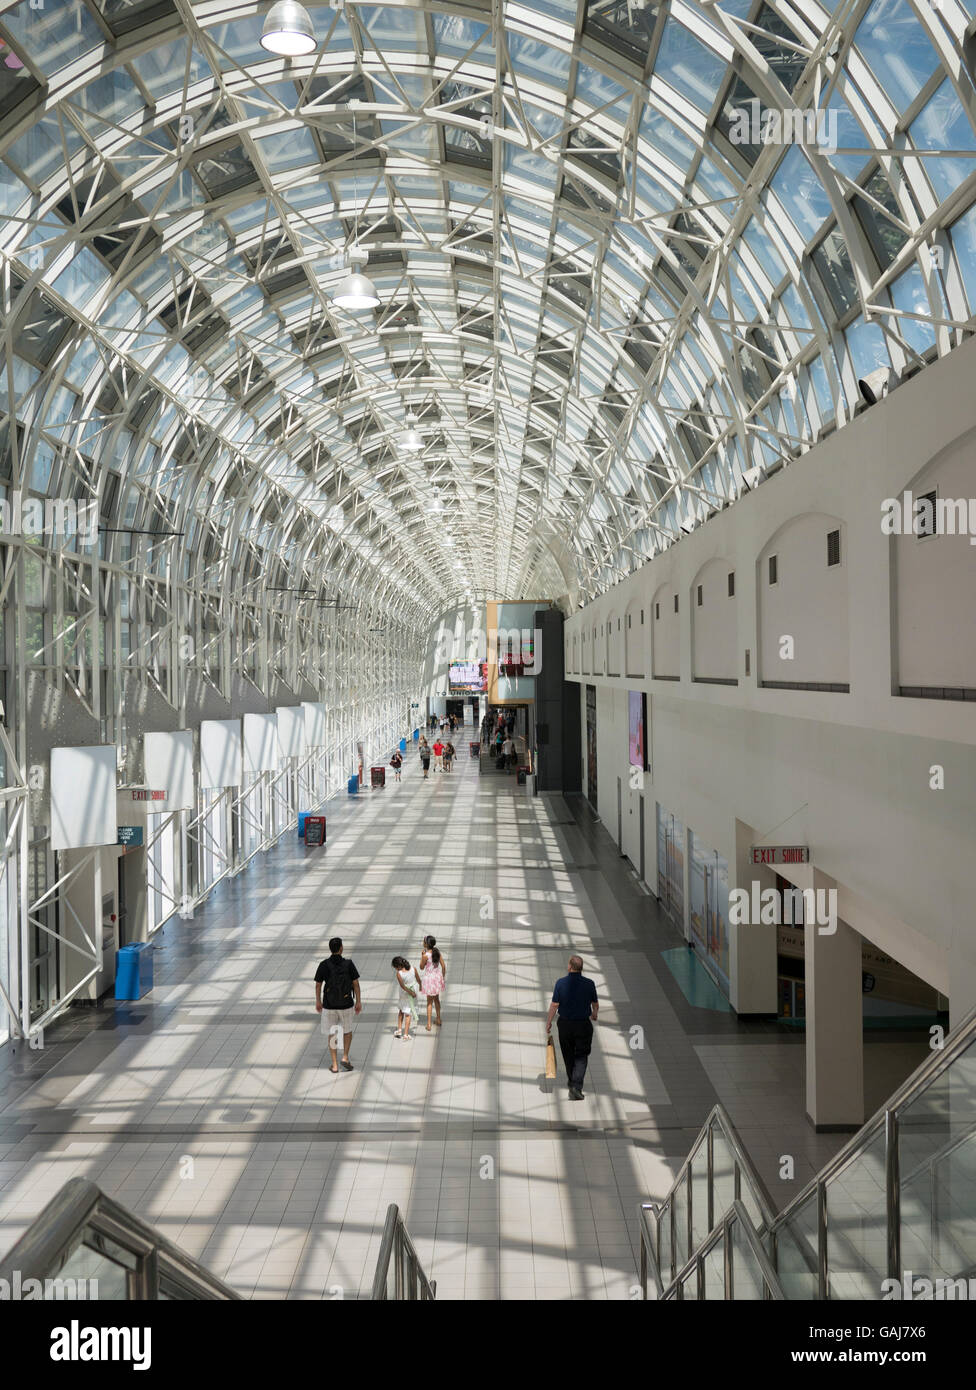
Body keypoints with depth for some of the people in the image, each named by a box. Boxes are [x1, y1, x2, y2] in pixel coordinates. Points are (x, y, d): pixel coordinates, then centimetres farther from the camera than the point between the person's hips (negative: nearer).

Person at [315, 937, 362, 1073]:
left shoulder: (324, 965, -10)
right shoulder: (348, 964, -10)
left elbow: (318, 985, -1)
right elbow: (356, 984, -6)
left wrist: (318, 1001, 13)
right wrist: (358, 1002, 4)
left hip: (329, 1005, 0)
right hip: (346, 1004, 0)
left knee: (332, 1034, 13)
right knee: (347, 1031, 22)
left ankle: (334, 1065, 15)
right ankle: (345, 1057, 10)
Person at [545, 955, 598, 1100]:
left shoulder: (560, 983, -10)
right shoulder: (589, 984, -7)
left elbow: (554, 1005, -9)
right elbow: (595, 1004, 6)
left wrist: (549, 1022, 3)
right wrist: (594, 1015, 28)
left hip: (565, 1024, 1)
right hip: (583, 1024, -1)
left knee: (568, 1056, 17)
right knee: (581, 1057, 4)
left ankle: (572, 1085, 30)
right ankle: (577, 1086, -14)